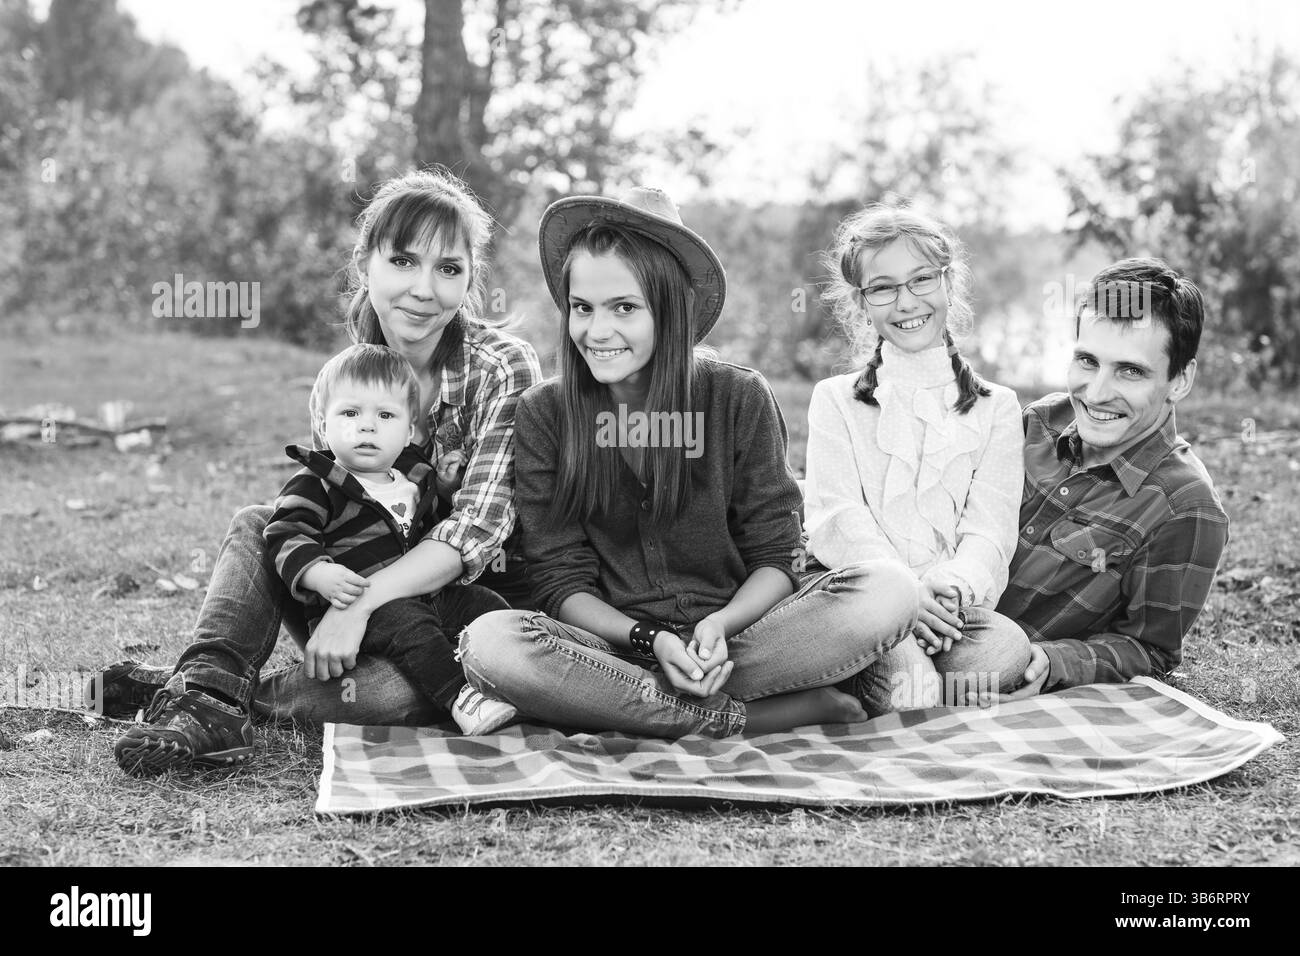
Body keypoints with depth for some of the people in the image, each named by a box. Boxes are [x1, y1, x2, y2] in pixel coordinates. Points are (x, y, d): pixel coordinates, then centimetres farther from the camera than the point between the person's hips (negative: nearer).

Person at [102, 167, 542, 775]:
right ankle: (207, 692, -26)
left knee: (396, 690, -35)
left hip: (474, 604, -5)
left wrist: (360, 603, -30)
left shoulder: (504, 369, -14)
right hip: (364, 610, 5)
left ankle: (221, 698, -18)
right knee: (255, 525, -13)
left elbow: (478, 529, -22)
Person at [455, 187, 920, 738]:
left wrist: (720, 625, -20)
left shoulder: (739, 399, 0)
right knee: (488, 643, -32)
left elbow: (773, 558, 1)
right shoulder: (544, 414, 1)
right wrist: (649, 640, -19)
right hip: (617, 643, 0)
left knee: (890, 590, -23)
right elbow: (562, 582, -2)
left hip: (736, 637, 0)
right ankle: (752, 718, -25)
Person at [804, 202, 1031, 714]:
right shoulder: (835, 399, 17)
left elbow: (990, 526, 4)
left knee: (1007, 650, -34)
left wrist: (955, 583, -20)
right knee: (904, 676, -36)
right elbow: (836, 518, 1)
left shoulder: (997, 407, 19)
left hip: (952, 612, 2)